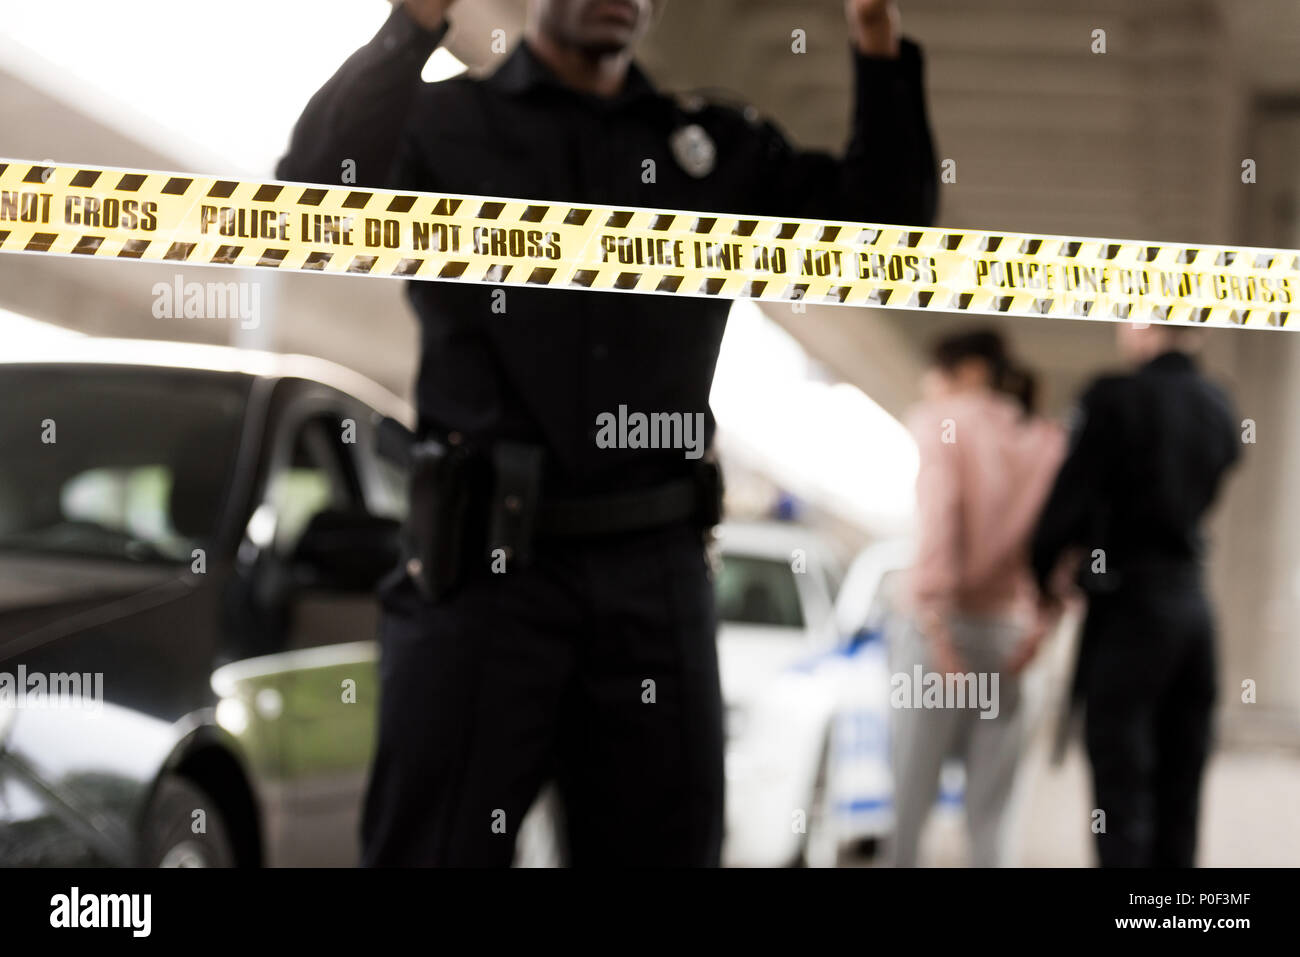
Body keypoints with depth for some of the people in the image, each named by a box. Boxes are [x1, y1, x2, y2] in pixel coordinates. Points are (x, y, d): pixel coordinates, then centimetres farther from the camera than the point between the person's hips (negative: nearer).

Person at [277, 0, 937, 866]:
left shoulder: (723, 148, 15)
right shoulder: (441, 122, 4)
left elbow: (885, 226, 10)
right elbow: (313, 198, -13)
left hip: (657, 568, 4)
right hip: (481, 565, -3)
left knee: (665, 847, 10)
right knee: (435, 850, 1)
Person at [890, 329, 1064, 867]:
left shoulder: (943, 422, 0)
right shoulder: (1048, 442, 14)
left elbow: (939, 519, -13)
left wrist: (934, 625, -18)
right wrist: (1039, 625, -2)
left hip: (941, 625, -4)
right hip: (1010, 635, 4)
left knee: (909, 804, -3)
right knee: (990, 817, 5)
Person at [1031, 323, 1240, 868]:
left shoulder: (1116, 399, -12)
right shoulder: (1219, 410, 8)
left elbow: (1071, 498, -11)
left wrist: (1040, 573, 6)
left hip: (1129, 600, -6)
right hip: (1192, 599, 6)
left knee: (1121, 782, -4)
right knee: (1179, 786, 11)